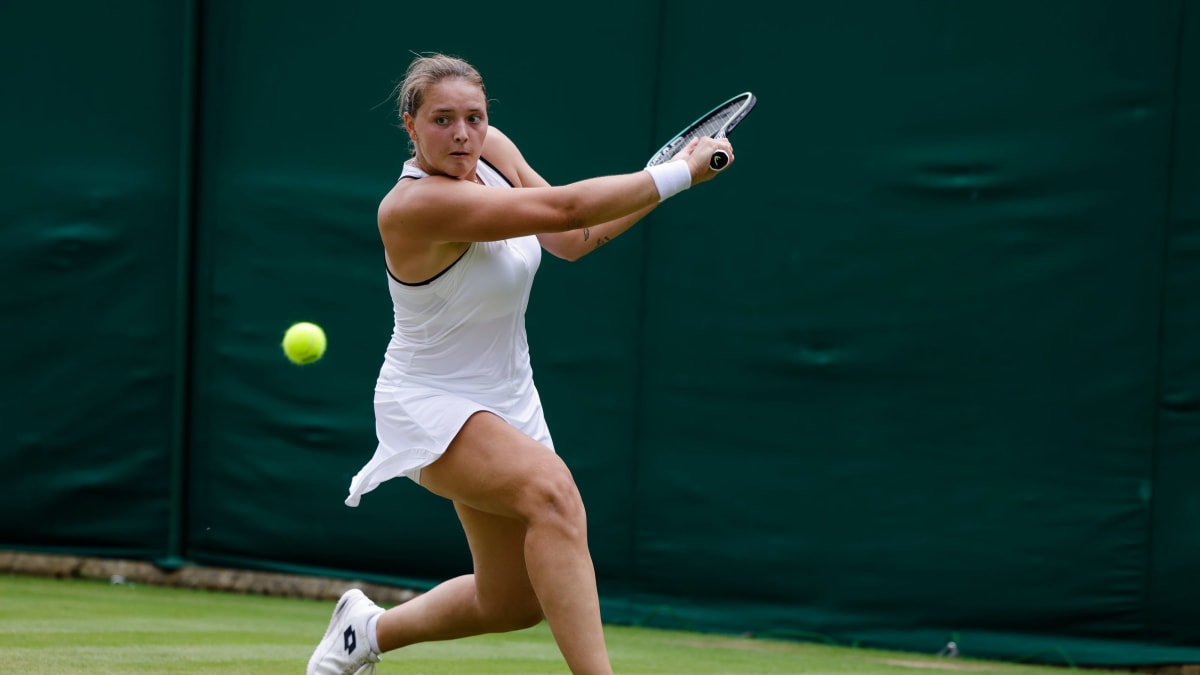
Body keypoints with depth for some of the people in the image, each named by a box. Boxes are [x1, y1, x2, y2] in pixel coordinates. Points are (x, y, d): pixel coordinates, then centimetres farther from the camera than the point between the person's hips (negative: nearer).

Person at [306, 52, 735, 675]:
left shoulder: (494, 151, -4)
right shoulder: (419, 203, -28)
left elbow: (571, 238, 6)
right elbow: (564, 209, -32)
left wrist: (670, 175, -2)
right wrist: (680, 174, -25)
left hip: (505, 404, 9)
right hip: (431, 408, -9)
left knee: (511, 604, 15)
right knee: (551, 488, -37)